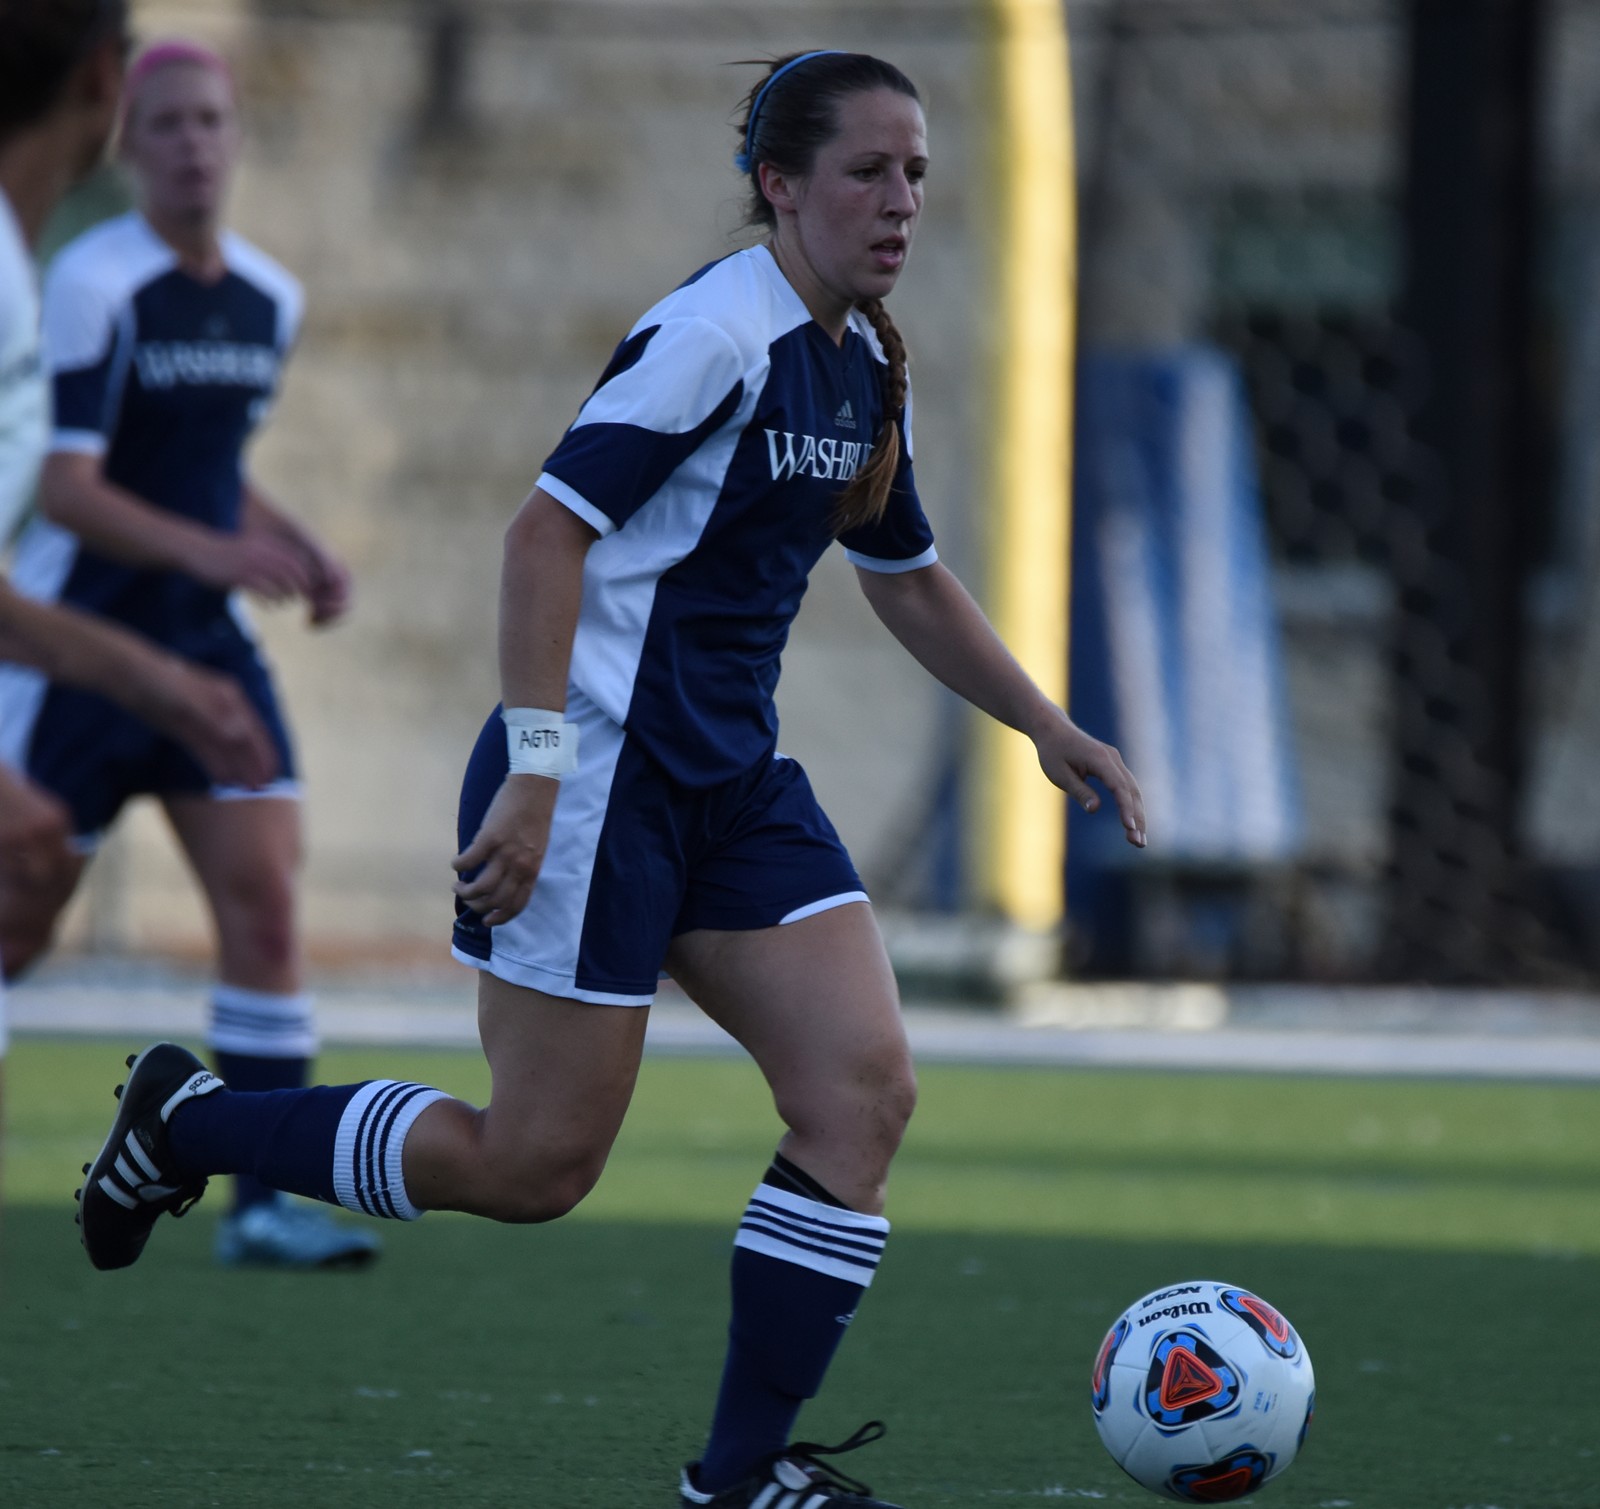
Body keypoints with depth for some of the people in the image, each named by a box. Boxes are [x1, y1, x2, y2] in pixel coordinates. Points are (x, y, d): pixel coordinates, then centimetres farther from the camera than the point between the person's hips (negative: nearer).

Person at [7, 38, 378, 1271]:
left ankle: (266, 1201, -8)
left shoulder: (270, 300, 8)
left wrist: (298, 548, 3)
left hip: (207, 640, 6)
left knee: (265, 895, -9)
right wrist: (212, 551, -31)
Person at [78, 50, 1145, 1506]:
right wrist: (534, 769, -25)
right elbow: (548, 531, -20)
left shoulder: (867, 364, 11)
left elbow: (909, 579, 27)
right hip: (600, 776, -9)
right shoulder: (719, 332, -16)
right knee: (535, 1167, -5)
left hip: (733, 784, 9)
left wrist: (1047, 726, 20)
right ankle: (187, 1120, 16)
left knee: (866, 1087, -7)